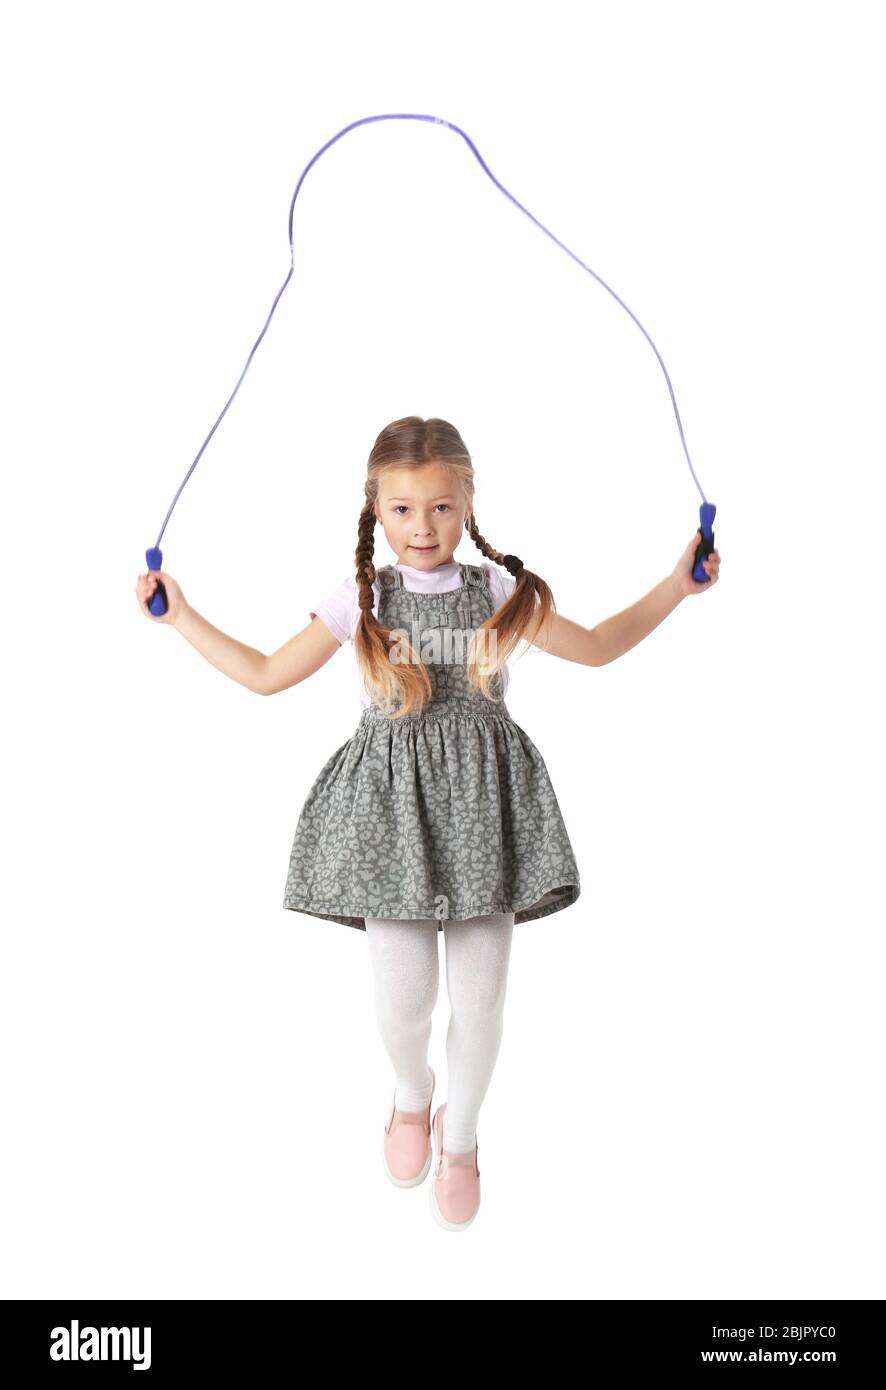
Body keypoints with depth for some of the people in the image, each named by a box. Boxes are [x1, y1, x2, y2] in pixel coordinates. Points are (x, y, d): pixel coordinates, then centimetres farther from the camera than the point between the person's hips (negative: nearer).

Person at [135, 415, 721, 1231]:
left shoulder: (501, 591, 1)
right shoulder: (361, 601, 0)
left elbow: (596, 647, 13)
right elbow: (266, 675, 5)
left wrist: (677, 586, 9)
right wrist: (180, 615, 4)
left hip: (483, 804, 1)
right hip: (392, 807, 0)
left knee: (480, 999, 6)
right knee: (403, 999, 4)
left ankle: (460, 1135, 37)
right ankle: (412, 1100, 42)